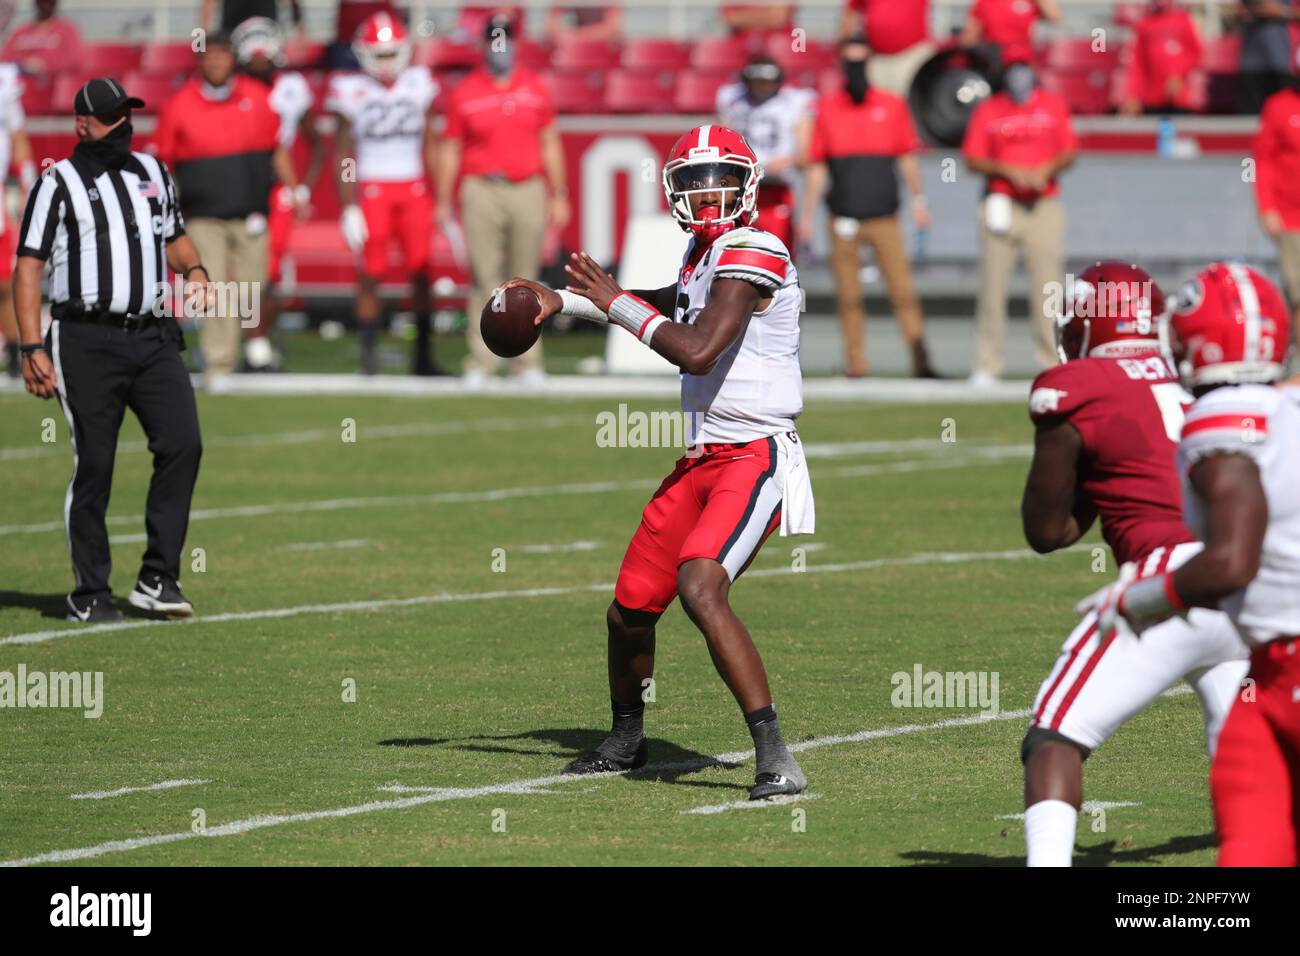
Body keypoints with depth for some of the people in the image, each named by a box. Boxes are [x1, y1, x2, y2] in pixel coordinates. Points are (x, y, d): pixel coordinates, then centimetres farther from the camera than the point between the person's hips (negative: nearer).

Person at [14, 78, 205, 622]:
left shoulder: (153, 173, 16)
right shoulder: (59, 184, 0)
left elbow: (174, 236, 30)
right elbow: (28, 267, -4)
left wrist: (193, 269, 6)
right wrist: (33, 348, -12)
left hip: (153, 337, 5)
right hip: (87, 343, -5)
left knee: (182, 445, -10)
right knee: (93, 465, -3)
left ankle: (158, 580, -2)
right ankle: (90, 595, 7)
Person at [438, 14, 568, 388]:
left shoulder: (535, 89, 8)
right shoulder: (465, 93, 2)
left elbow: (550, 144, 12)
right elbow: (450, 150, 6)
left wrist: (559, 195, 9)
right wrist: (443, 202, 4)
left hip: (528, 189, 2)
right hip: (483, 190, -2)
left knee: (525, 281, 6)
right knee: (484, 281, -4)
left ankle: (528, 363, 11)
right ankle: (479, 363, -1)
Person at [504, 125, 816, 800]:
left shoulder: (751, 253, -15)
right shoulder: (703, 254, 13)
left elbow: (698, 351, -26)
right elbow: (675, 307, 37)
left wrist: (615, 303, -13)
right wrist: (563, 301, 38)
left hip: (756, 458, -9)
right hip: (704, 459, 9)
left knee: (701, 588, -30)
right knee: (630, 610, 15)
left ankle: (775, 759, -28)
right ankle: (626, 739, 42)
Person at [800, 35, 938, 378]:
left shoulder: (892, 105, 7)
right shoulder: (826, 109, 8)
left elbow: (907, 158, 11)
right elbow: (816, 167, 10)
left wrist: (918, 201, 3)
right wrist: (807, 215, 7)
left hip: (884, 217, -1)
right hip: (843, 219, 1)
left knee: (903, 291, -7)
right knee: (848, 295, 1)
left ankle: (920, 360, -8)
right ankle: (855, 364, 5)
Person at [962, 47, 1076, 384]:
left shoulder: (1053, 106, 9)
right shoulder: (987, 111, 6)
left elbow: (1069, 153, 8)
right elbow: (973, 160, 1)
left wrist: (1047, 170, -11)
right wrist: (1009, 171, -13)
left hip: (1044, 206, 1)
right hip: (1001, 203, 0)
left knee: (1047, 287, -4)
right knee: (992, 286, -4)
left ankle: (1054, 364, 1)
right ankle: (986, 365, 0)